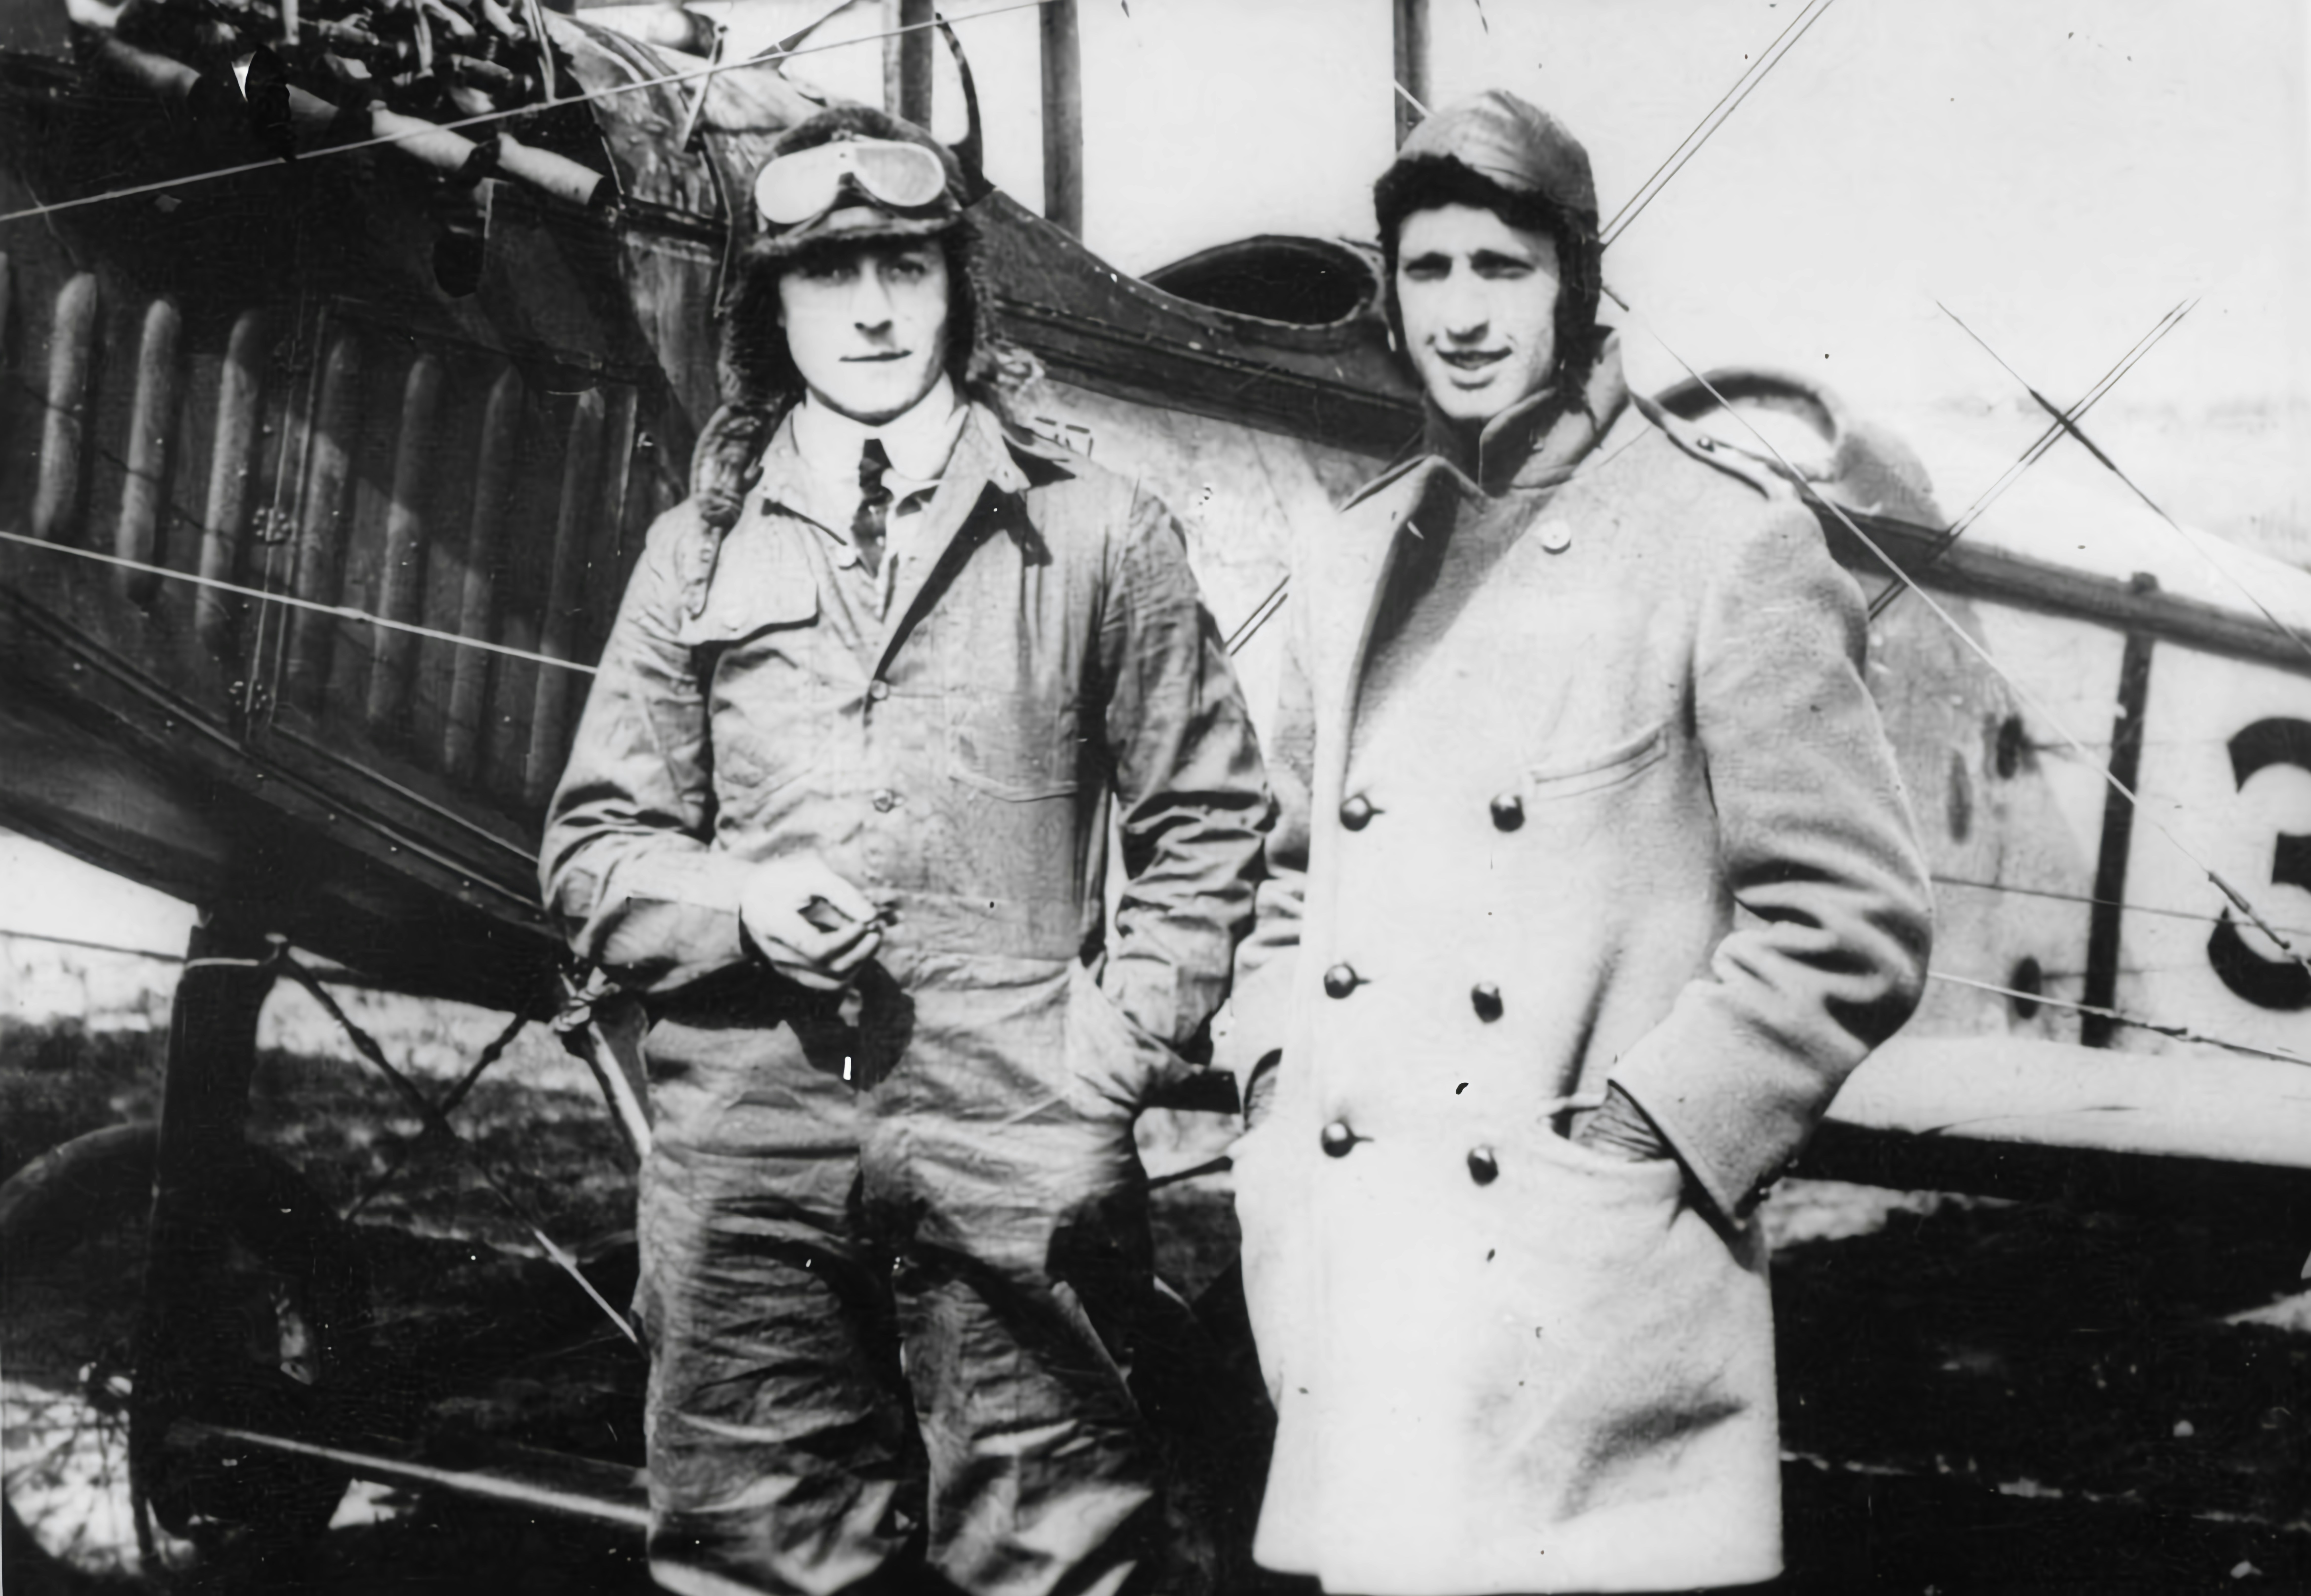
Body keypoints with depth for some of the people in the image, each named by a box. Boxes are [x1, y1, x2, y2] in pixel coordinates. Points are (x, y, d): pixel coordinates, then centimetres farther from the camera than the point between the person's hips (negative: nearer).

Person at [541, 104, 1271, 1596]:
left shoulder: (1101, 535, 6)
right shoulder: (700, 548, 12)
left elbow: (1203, 827, 7)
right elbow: (594, 848, 12)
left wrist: (1118, 1054, -4)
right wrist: (740, 902, -7)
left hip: (1017, 1150, -2)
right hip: (745, 1148, 2)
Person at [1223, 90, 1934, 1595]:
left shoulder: (1728, 541, -5)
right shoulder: (1352, 562, 13)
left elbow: (1853, 922, -7)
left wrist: (1641, 1133, -12)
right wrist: (1281, 1088, 9)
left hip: (1591, 1295, -5)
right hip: (1356, 1283, 5)